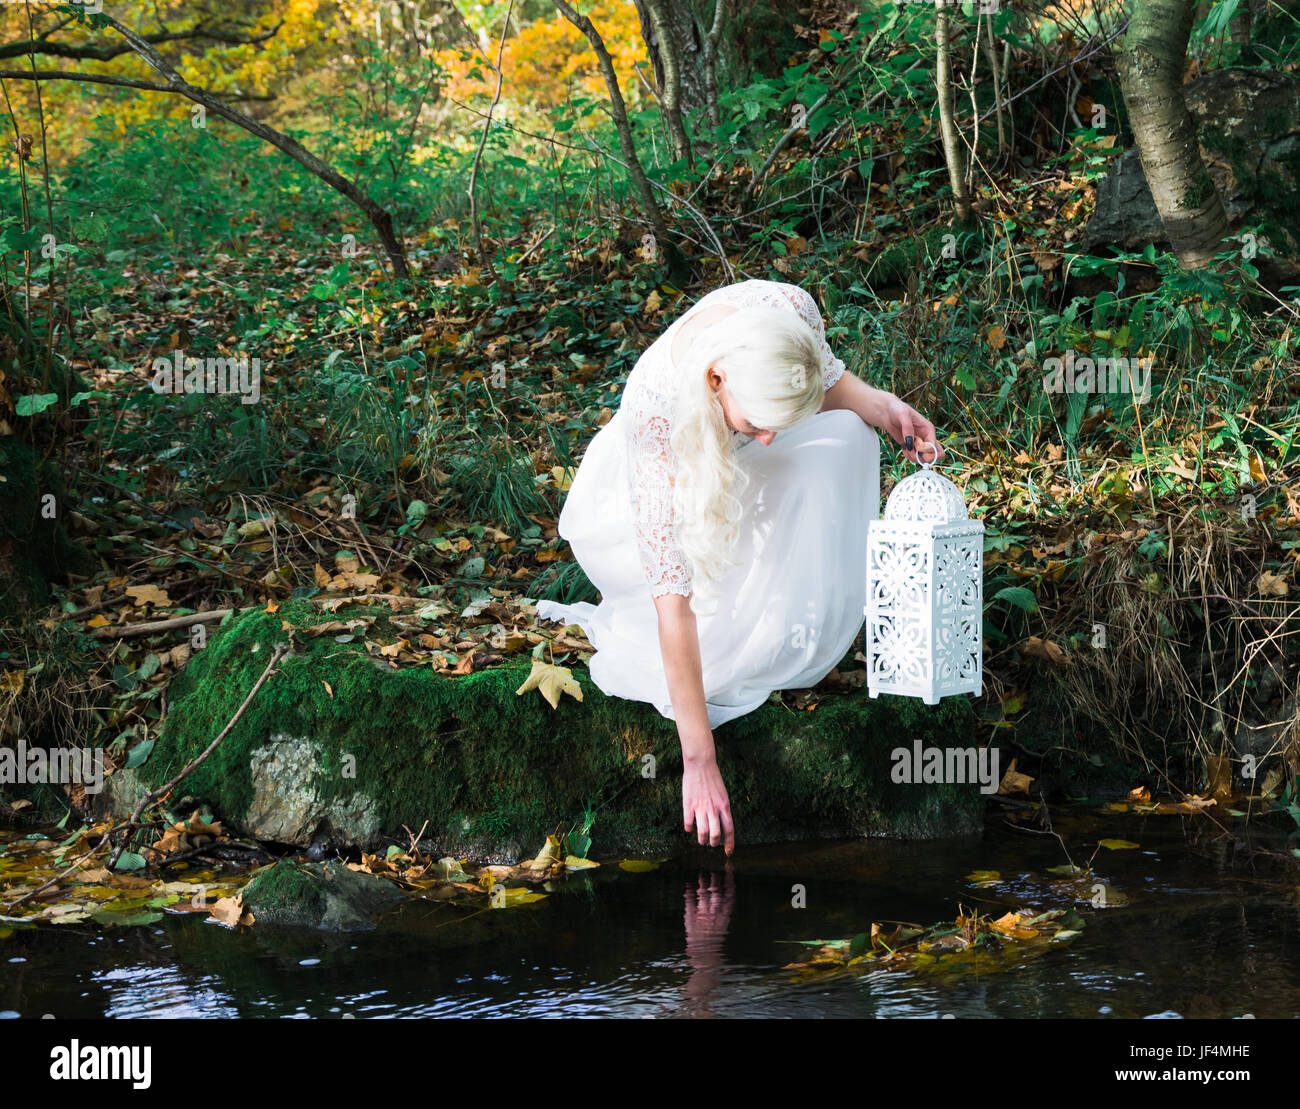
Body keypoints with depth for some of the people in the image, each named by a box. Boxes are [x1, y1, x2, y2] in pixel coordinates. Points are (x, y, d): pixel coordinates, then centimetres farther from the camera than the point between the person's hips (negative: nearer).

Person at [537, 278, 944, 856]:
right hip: (625, 508, -6)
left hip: (720, 468, 6)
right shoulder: (654, 413, -44)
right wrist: (699, 759, -44)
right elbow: (673, 599, -43)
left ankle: (807, 640, -4)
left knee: (846, 435, -17)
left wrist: (884, 405, -27)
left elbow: (831, 381, -4)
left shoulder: (790, 309, -31)